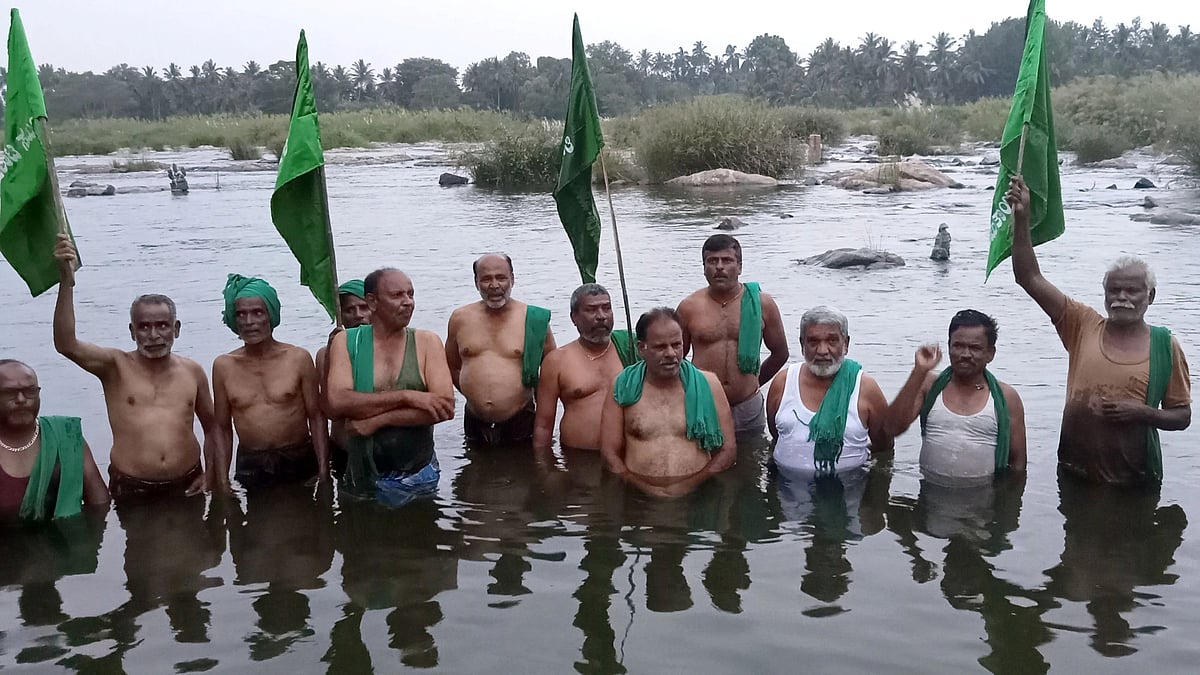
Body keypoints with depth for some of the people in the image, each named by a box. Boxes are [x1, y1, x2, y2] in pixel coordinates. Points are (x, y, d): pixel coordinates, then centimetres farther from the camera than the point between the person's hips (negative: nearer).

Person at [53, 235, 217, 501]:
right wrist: (66, 281, -30)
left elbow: (212, 426, 15)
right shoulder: (115, 366, -3)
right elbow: (66, 345, -21)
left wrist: (211, 474, 3)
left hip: (186, 486, 2)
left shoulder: (192, 371, 5)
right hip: (131, 489, -2)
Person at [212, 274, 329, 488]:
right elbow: (223, 429, 7)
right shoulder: (223, 366, 3)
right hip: (250, 467, 1)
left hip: (300, 462, -1)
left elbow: (316, 418, -2)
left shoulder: (298, 358, -3)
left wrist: (323, 471, -8)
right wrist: (222, 482, 2)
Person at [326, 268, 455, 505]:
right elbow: (338, 403, -16)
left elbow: (445, 407, -15)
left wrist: (377, 419, -18)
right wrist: (406, 396, -22)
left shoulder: (427, 342, -3)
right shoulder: (346, 341, -1)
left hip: (418, 477, 0)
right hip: (363, 478, 0)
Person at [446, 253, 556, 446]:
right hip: (475, 423, 2)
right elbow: (452, 367, 17)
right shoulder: (460, 318, 5)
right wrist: (475, 393, 10)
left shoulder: (534, 320, -2)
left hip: (519, 422, -2)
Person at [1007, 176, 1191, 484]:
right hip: (1076, 471, 2)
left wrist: (1144, 413, -18)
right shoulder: (1083, 325, -2)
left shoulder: (1165, 345, -4)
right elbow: (1031, 278, -10)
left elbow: (1182, 415, 3)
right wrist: (1021, 218, -20)